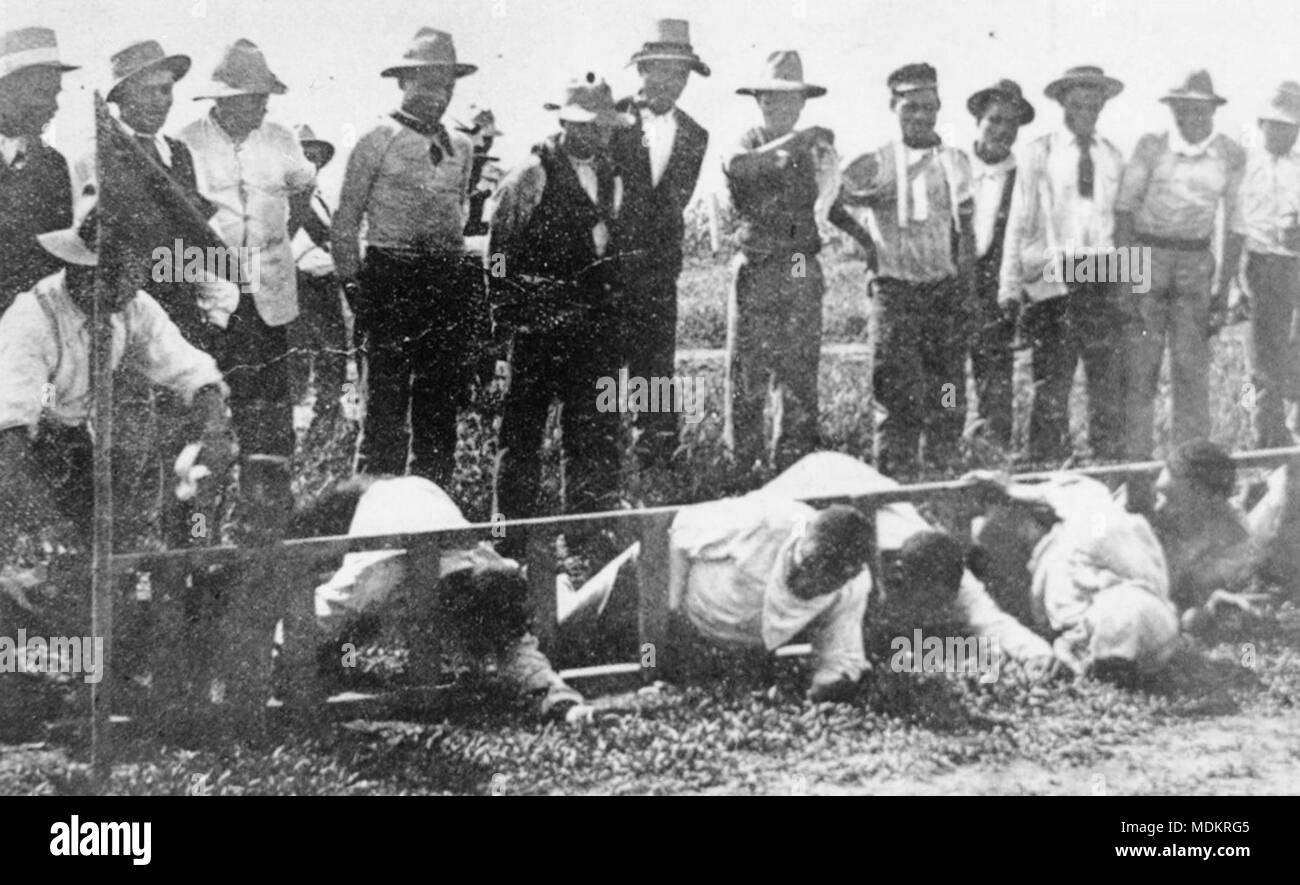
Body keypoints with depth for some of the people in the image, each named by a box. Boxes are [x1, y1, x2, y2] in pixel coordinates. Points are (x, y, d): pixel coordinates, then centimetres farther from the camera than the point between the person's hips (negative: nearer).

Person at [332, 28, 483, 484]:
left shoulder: (461, 148, 14)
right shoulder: (377, 143, -2)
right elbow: (345, 223, -1)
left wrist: (469, 285, 14)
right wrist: (352, 285, -6)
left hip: (450, 280, 6)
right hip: (391, 281, -5)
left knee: (440, 409, 8)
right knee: (386, 411, -5)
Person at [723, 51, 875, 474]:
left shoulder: (811, 149, 13)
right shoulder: (749, 144, -1)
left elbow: (825, 201, 26)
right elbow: (736, 166, -26)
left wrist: (860, 233, 13)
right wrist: (792, 142, -29)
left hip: (804, 273, 4)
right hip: (758, 272, -4)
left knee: (800, 375, 6)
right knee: (748, 375, -1)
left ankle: (791, 465, 14)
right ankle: (742, 465, 8)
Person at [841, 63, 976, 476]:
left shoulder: (956, 162, 10)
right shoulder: (876, 163, 1)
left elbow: (966, 229, 13)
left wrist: (965, 287, 5)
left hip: (946, 290, 3)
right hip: (896, 289, -3)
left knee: (948, 393, 5)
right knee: (900, 393, -8)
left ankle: (944, 469, 15)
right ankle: (896, 475, -2)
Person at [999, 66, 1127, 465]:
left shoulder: (1113, 157, 12)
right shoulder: (1038, 154, 3)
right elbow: (1019, 222, 3)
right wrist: (1010, 283, -3)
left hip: (1103, 277, 3)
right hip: (1054, 275, -3)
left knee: (1109, 377, 1)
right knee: (1052, 377, -2)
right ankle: (1047, 466, 5)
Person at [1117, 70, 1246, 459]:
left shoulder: (1231, 156, 0)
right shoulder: (1151, 146, -6)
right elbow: (1124, 208, -3)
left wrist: (1226, 282, 3)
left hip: (1196, 262, 1)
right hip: (1146, 253, -1)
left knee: (1192, 362, -2)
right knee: (1140, 363, -2)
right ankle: (1134, 455, 6)